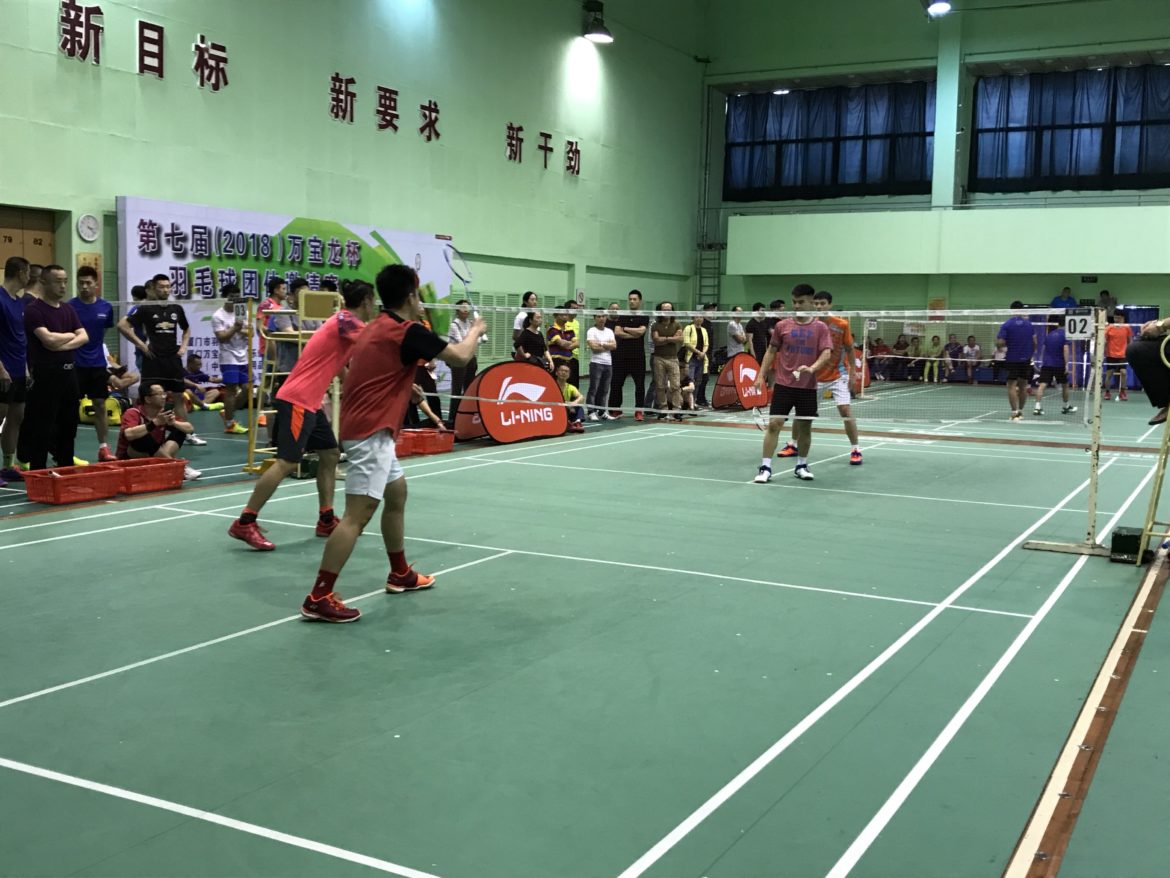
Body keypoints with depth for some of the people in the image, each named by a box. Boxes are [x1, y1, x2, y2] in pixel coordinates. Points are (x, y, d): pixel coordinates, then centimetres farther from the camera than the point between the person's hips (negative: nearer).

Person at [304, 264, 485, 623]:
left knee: (397, 493, 22)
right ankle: (319, 598, -12)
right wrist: (475, 331, 10)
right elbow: (460, 356, -9)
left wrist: (405, 386, 19)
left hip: (366, 427, 10)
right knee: (357, 514, -11)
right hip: (371, 432, -10)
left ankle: (400, 574, 34)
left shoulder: (378, 326, 14)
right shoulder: (407, 331, -13)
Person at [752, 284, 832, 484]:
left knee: (805, 426, 9)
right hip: (783, 384, 0)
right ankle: (765, 467, -3)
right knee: (774, 424, -7)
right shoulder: (782, 326, 3)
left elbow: (826, 354, -8)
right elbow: (771, 351, 10)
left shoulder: (820, 328, 0)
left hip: (807, 387, 0)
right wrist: (761, 375, 2)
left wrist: (812, 368, -27)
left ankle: (801, 466, 25)